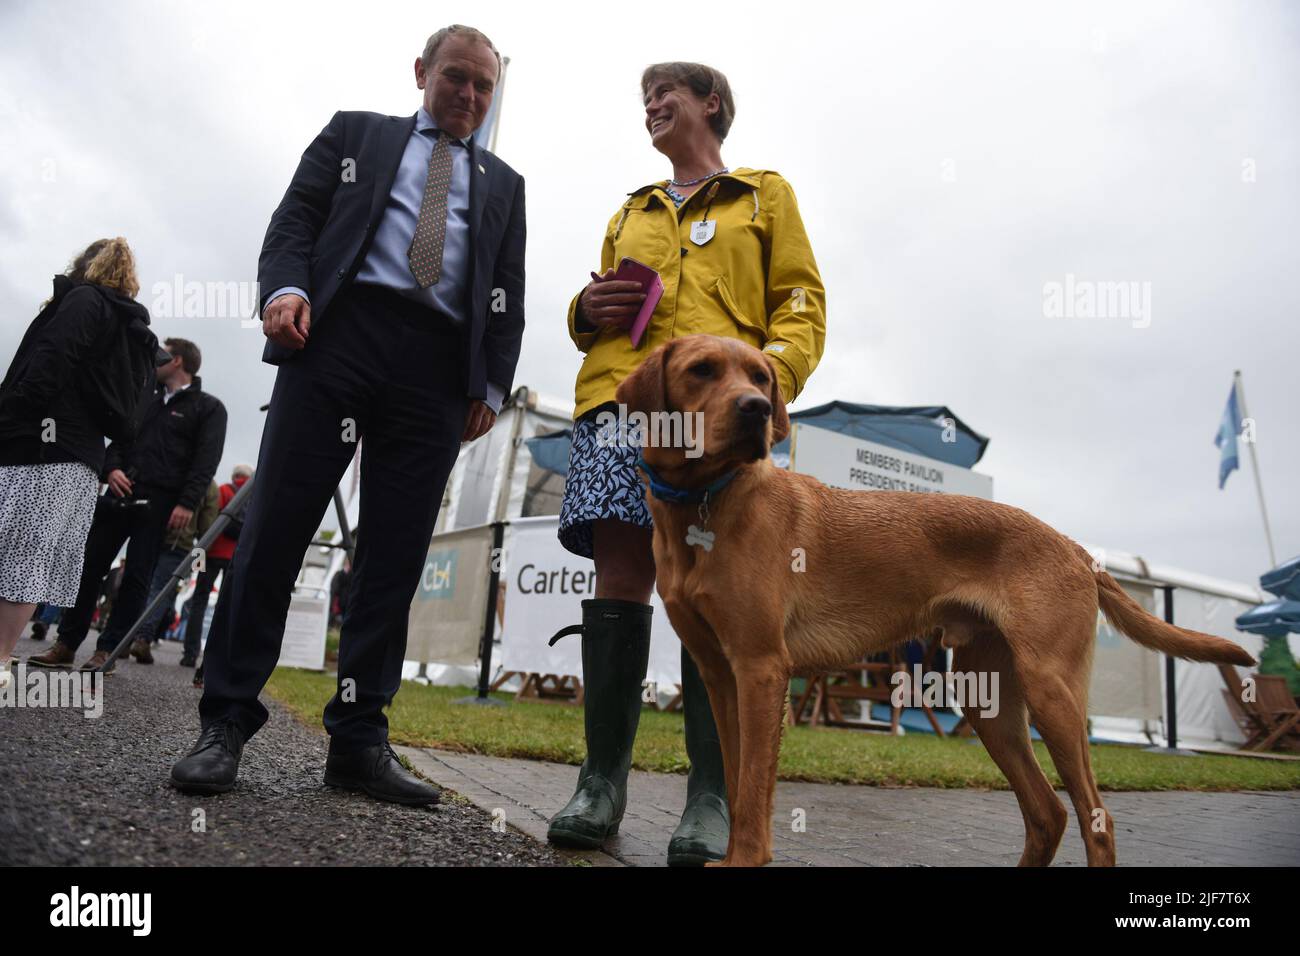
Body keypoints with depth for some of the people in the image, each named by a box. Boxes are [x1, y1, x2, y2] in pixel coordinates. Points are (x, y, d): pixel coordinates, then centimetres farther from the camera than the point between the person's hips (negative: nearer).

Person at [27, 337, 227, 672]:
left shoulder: (208, 407, 2)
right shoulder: (145, 396, 23)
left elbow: (206, 460, -9)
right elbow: (119, 434, 20)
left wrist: (187, 503, -20)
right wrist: (112, 467, -2)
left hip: (158, 502, -6)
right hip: (120, 493, 6)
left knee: (136, 577, -4)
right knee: (88, 566, 3)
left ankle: (107, 650, 2)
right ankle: (66, 644, 11)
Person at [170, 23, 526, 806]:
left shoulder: (504, 185, 25)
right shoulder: (356, 132, 23)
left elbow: (509, 294, 16)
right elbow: (297, 215, 11)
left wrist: (493, 384, 2)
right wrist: (287, 285, -10)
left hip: (438, 367, 2)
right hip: (339, 331, -1)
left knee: (395, 555, -3)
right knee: (276, 525, -6)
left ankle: (359, 740, 3)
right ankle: (227, 721, 3)